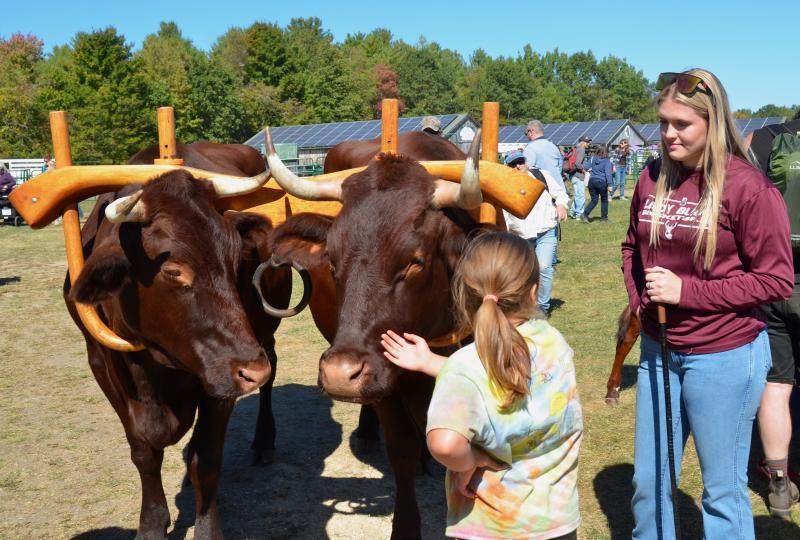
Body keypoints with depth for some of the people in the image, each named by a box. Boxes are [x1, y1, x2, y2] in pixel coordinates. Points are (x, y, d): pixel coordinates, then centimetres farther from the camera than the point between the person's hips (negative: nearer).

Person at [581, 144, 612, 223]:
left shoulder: (593, 158, 7)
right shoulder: (607, 161, -5)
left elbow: (588, 168, 12)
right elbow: (608, 173, -11)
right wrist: (609, 184, -13)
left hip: (592, 180, 4)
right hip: (602, 182, -4)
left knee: (594, 200, 10)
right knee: (604, 200, 15)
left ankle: (585, 214, -9)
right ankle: (604, 217, 21)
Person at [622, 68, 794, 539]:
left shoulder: (746, 186, -15)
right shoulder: (653, 179, 1)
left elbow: (777, 278, -14)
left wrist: (687, 291, -20)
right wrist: (638, 298, 0)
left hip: (724, 354, -5)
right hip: (659, 349, 5)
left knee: (723, 491, 11)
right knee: (649, 482, 18)